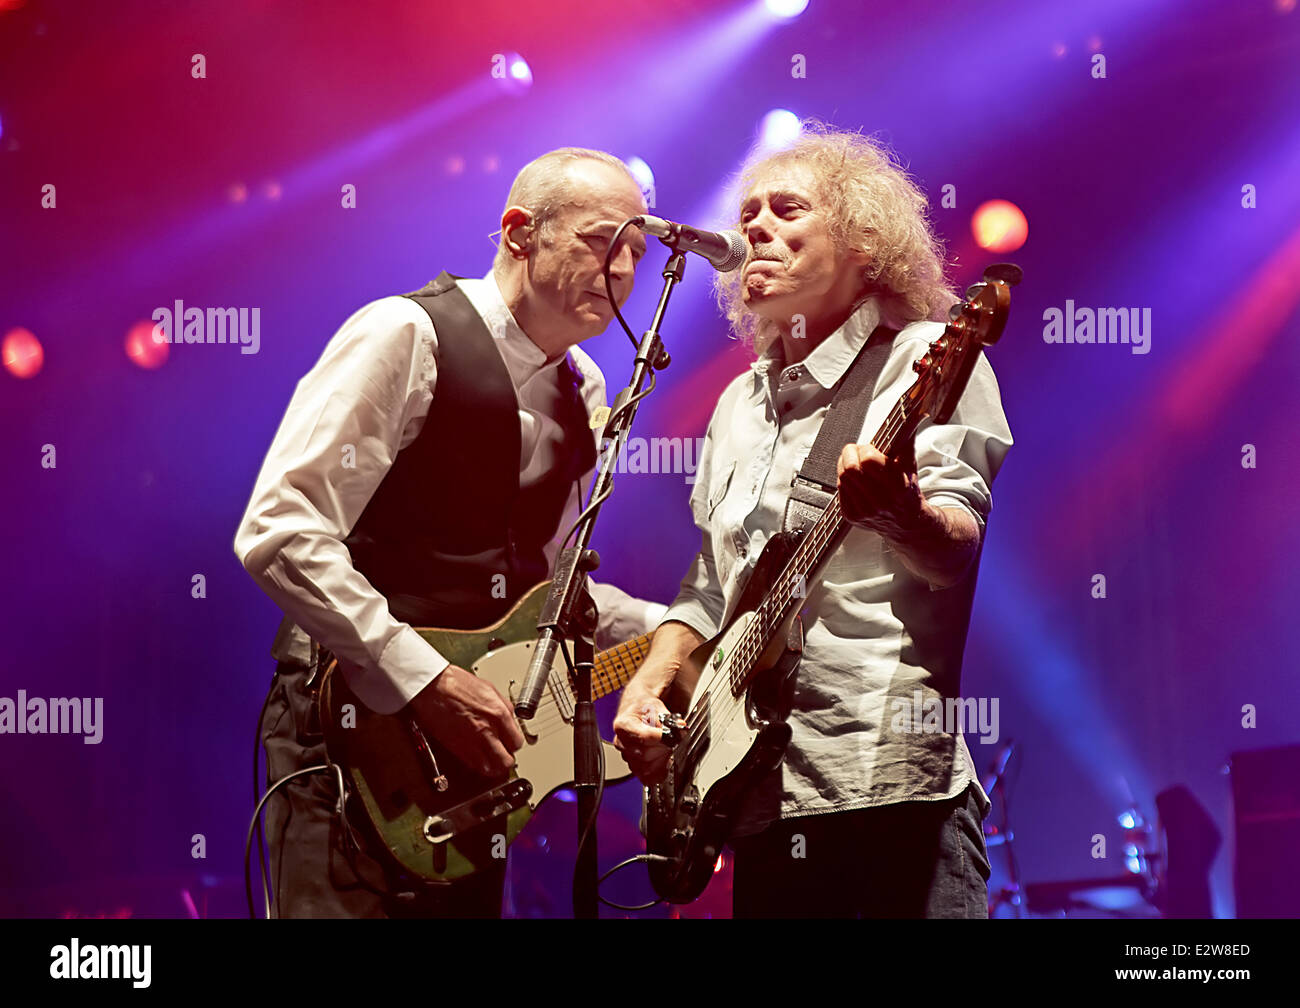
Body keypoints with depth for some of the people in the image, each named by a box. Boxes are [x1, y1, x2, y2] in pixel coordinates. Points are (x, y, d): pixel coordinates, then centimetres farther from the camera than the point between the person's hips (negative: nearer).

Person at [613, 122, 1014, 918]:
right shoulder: (742, 403, 21)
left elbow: (955, 551, -14)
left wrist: (899, 510, -36)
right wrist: (648, 688, 11)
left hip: (890, 771, -7)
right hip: (758, 780, 7)